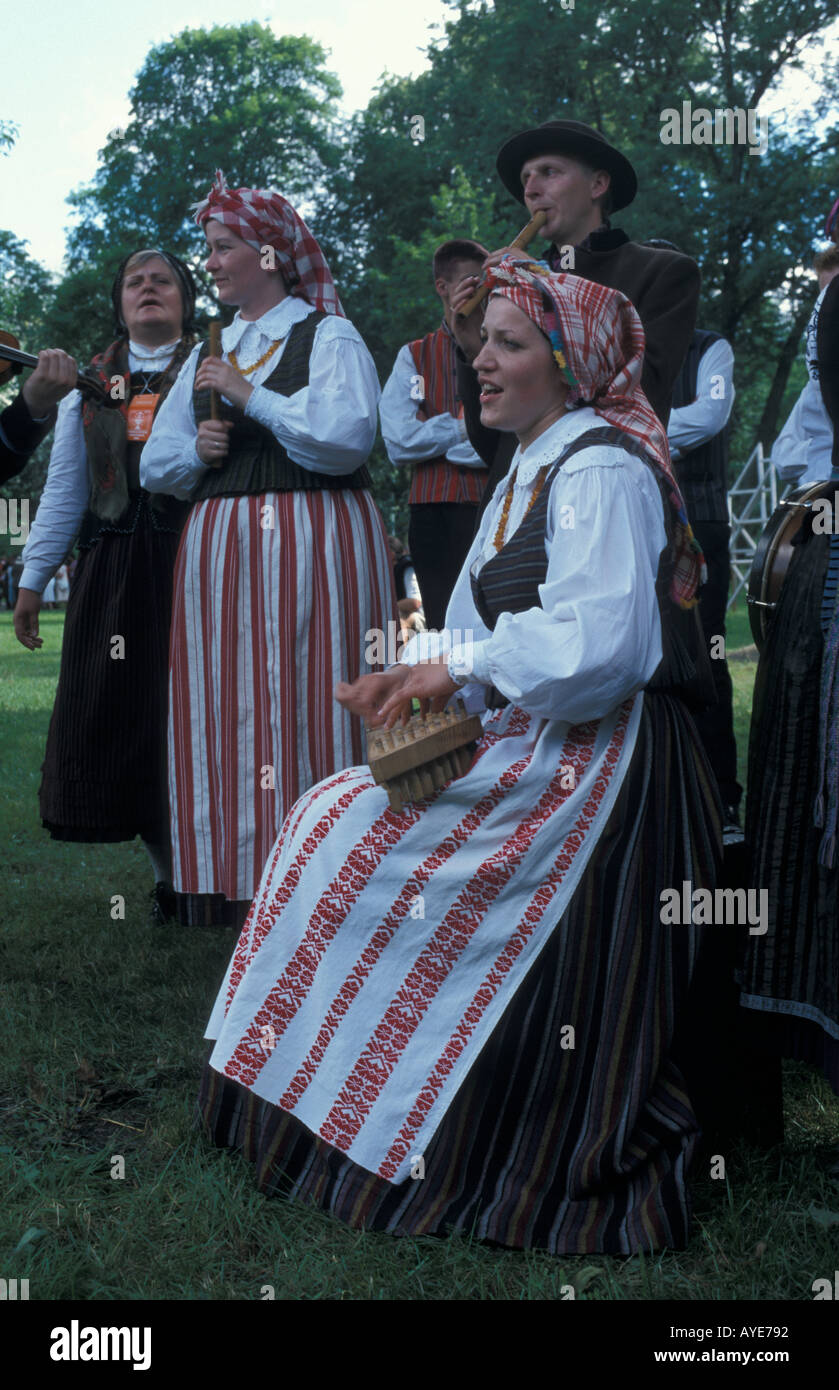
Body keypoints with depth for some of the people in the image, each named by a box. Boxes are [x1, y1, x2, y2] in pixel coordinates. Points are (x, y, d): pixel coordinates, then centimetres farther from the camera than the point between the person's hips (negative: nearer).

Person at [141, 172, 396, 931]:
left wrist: (249, 394, -11)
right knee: (226, 716, 3)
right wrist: (197, 449, -2)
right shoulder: (209, 355, 20)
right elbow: (155, 464, 20)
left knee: (308, 710, -7)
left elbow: (347, 437, -16)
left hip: (312, 544, -6)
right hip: (219, 548, 6)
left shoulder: (329, 336, 2)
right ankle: (238, 886, 9)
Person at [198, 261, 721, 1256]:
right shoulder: (530, 472, 18)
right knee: (343, 817, 2)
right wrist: (418, 678, -3)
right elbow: (493, 637, 15)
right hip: (538, 744, 9)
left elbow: (596, 642, -25)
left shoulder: (601, 469, -13)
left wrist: (461, 663, -16)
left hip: (594, 763, -9)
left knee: (355, 830, -11)